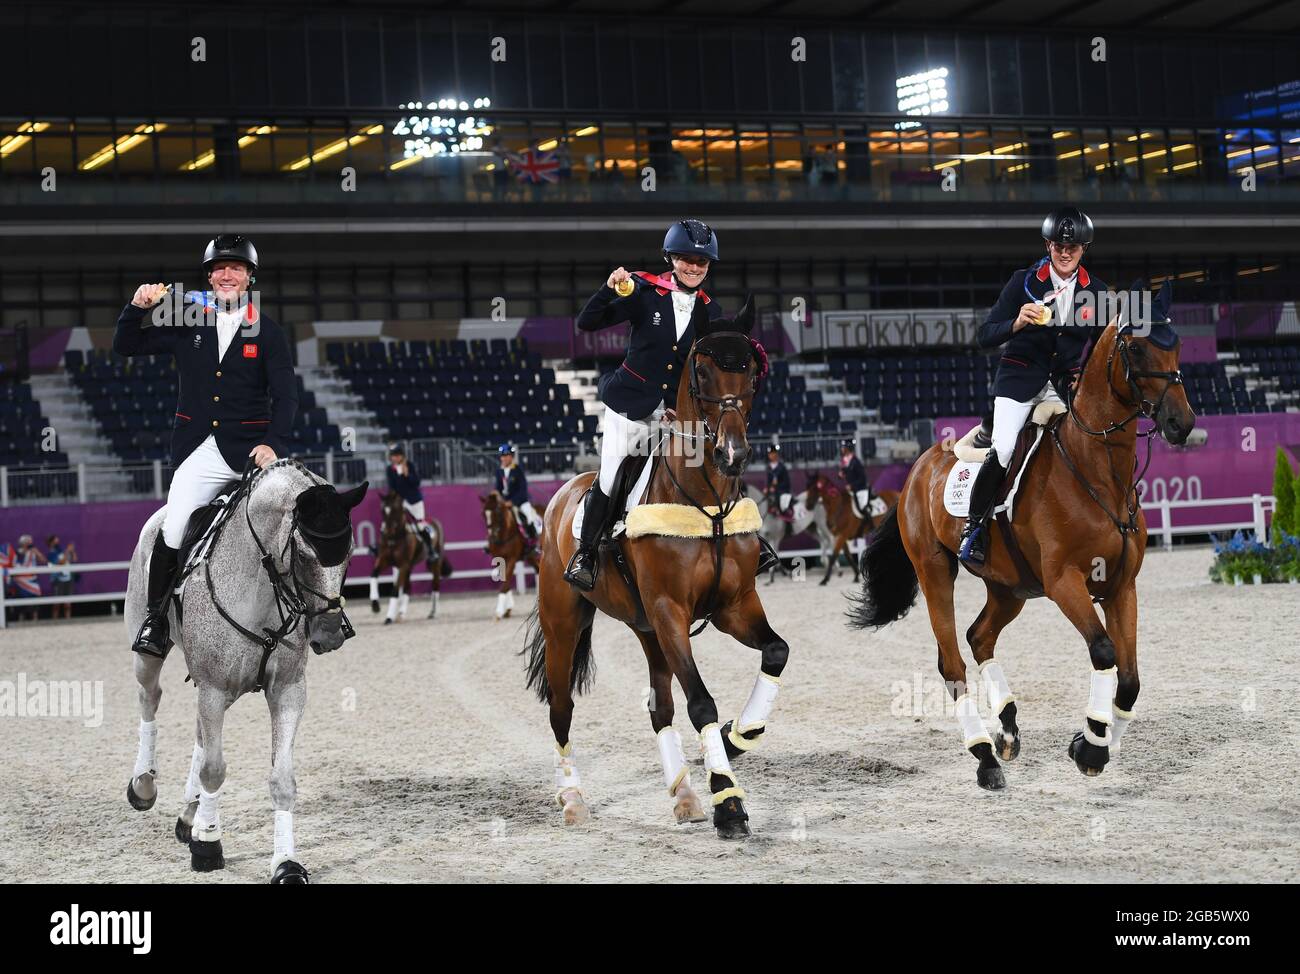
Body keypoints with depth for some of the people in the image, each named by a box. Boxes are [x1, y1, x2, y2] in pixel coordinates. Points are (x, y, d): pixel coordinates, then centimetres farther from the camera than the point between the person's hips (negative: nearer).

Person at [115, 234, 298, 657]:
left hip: (250, 448, -1)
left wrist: (274, 444, -19)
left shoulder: (268, 332, 3)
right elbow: (126, 347, 14)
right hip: (198, 449, 1)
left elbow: (285, 397, -3)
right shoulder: (188, 325, 9)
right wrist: (138, 308, -4)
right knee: (173, 531, -13)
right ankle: (155, 617, -1)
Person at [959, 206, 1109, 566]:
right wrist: (1017, 323, -27)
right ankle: (974, 526, -6)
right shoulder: (1023, 282, -3)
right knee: (1003, 449, -23)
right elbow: (985, 336, -7)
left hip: (1066, 384, 3)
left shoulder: (1095, 292, 6)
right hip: (1020, 378, -3)